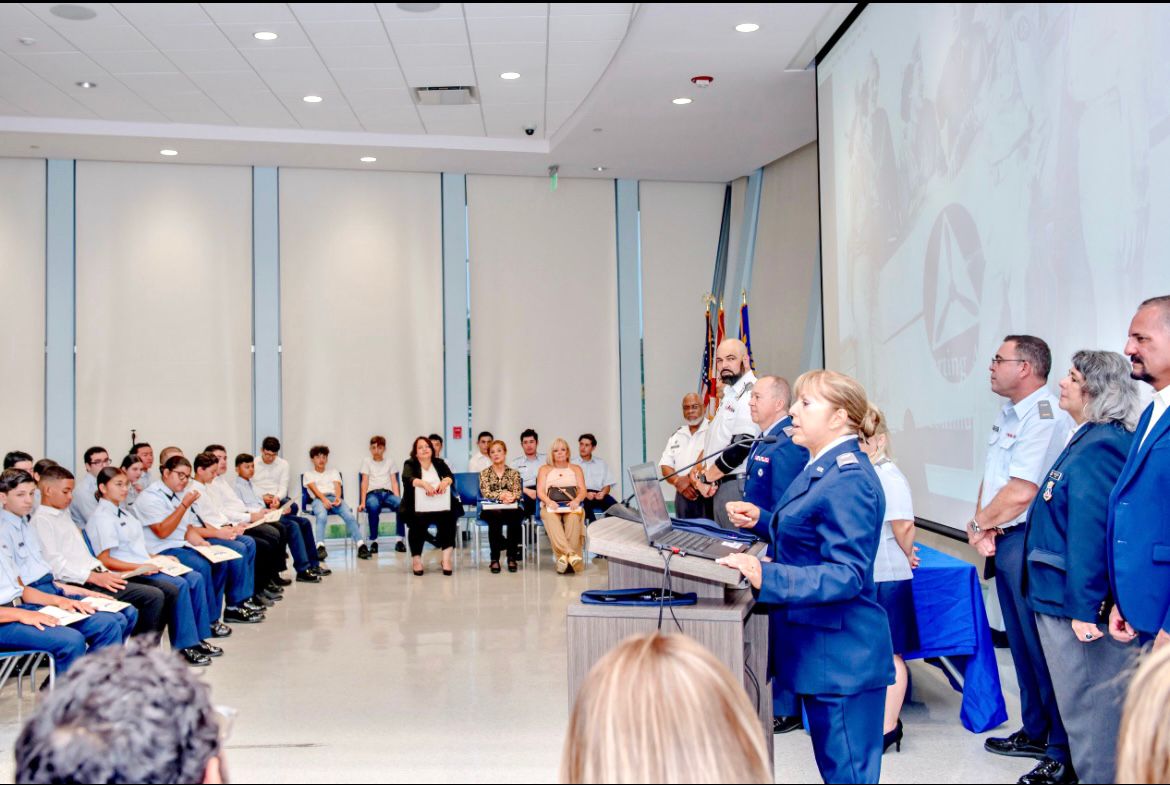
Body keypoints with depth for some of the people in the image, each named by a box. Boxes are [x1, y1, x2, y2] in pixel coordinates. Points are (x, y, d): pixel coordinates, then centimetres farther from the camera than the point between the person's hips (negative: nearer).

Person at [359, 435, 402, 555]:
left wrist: (398, 499, -5)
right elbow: (365, 482, 7)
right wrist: (362, 502, -5)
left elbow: (394, 482, 13)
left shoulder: (389, 463, 23)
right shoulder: (366, 461, 18)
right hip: (373, 493, -2)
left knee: (401, 504, -33)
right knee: (373, 506, -39)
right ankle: (374, 542, -29)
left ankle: (400, 540, -26)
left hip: (388, 493, 2)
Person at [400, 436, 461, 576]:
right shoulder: (410, 464, 8)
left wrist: (445, 481, -26)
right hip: (417, 508, -2)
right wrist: (423, 483, -33)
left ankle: (447, 558, -25)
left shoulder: (439, 463, 15)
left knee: (449, 517, -28)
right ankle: (416, 559, -15)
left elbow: (451, 476, -2)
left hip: (440, 507, 2)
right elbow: (407, 478, -13)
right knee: (418, 521, -31)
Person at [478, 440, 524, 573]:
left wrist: (511, 497, -24)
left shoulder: (514, 473, 14)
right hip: (491, 510, -1)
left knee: (515, 516, -36)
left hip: (511, 509, 1)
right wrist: (502, 495, -23)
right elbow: (486, 493, -5)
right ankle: (495, 558, -29)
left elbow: (518, 493, 0)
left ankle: (512, 558, -30)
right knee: (495, 517, -37)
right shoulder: (485, 473, 10)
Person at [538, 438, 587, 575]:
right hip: (551, 507, 0)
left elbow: (582, 490, 11)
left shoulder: (576, 468, 24)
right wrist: (549, 501, -14)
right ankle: (570, 554, -55)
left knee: (574, 518, -38)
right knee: (551, 518, -39)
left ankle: (563, 557, -49)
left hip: (571, 506, 0)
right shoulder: (545, 469, 23)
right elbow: (540, 491, 9)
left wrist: (576, 500, -13)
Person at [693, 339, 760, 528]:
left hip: (736, 485, -10)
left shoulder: (750, 393, -15)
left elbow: (741, 446, -21)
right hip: (720, 484, 10)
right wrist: (701, 470, 4)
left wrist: (706, 476, -10)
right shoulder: (729, 394, 17)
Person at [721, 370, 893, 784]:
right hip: (817, 646, 10)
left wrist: (764, 577, -36)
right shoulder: (824, 469, 11)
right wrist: (763, 521, 7)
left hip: (840, 654, -10)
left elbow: (846, 574, -27)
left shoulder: (848, 479, -21)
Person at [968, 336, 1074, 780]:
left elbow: (1020, 492, -23)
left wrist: (978, 523, -8)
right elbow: (990, 479, 14)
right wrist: (981, 529, -1)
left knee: (1042, 647, -1)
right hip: (1003, 542, 10)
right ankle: (1034, 734, 32)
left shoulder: (1046, 418, -18)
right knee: (1021, 643, 18)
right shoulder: (1007, 416, 13)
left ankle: (1062, 753, 11)